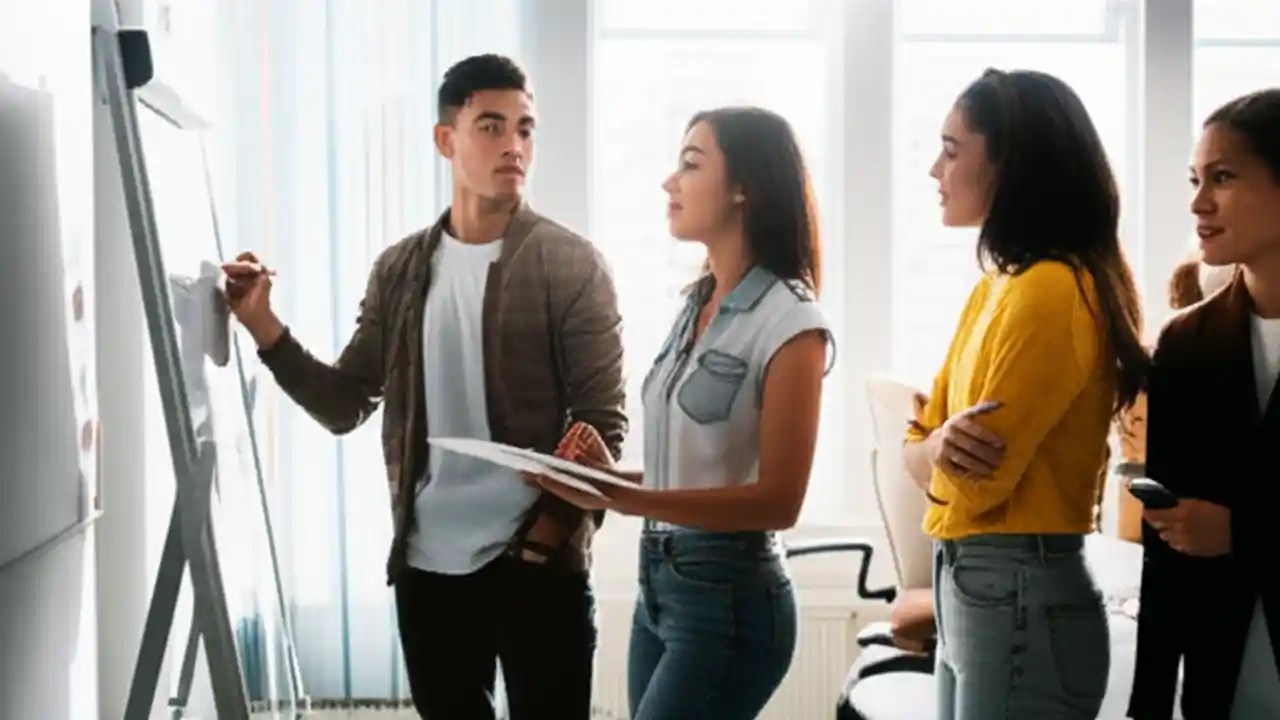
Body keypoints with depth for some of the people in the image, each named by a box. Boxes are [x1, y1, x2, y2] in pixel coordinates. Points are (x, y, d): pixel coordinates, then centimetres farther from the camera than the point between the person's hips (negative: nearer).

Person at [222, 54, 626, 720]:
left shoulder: (571, 264, -5)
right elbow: (344, 406, 6)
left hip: (537, 563, -4)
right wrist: (264, 327, -6)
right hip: (426, 564, 4)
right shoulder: (399, 269, 7)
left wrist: (547, 534, -16)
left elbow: (602, 423, -9)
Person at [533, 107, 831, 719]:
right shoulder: (695, 308, 11)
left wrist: (622, 500, -25)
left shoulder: (790, 323, -12)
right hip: (658, 581, 8)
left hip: (730, 595, -8)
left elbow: (777, 500, -16)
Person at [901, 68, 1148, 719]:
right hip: (967, 586, 9)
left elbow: (976, 488, -20)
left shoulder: (1050, 291, -18)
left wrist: (950, 456, 0)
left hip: (1021, 597, -9)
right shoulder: (997, 285, 12)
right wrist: (938, 446, -12)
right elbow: (917, 452, 9)